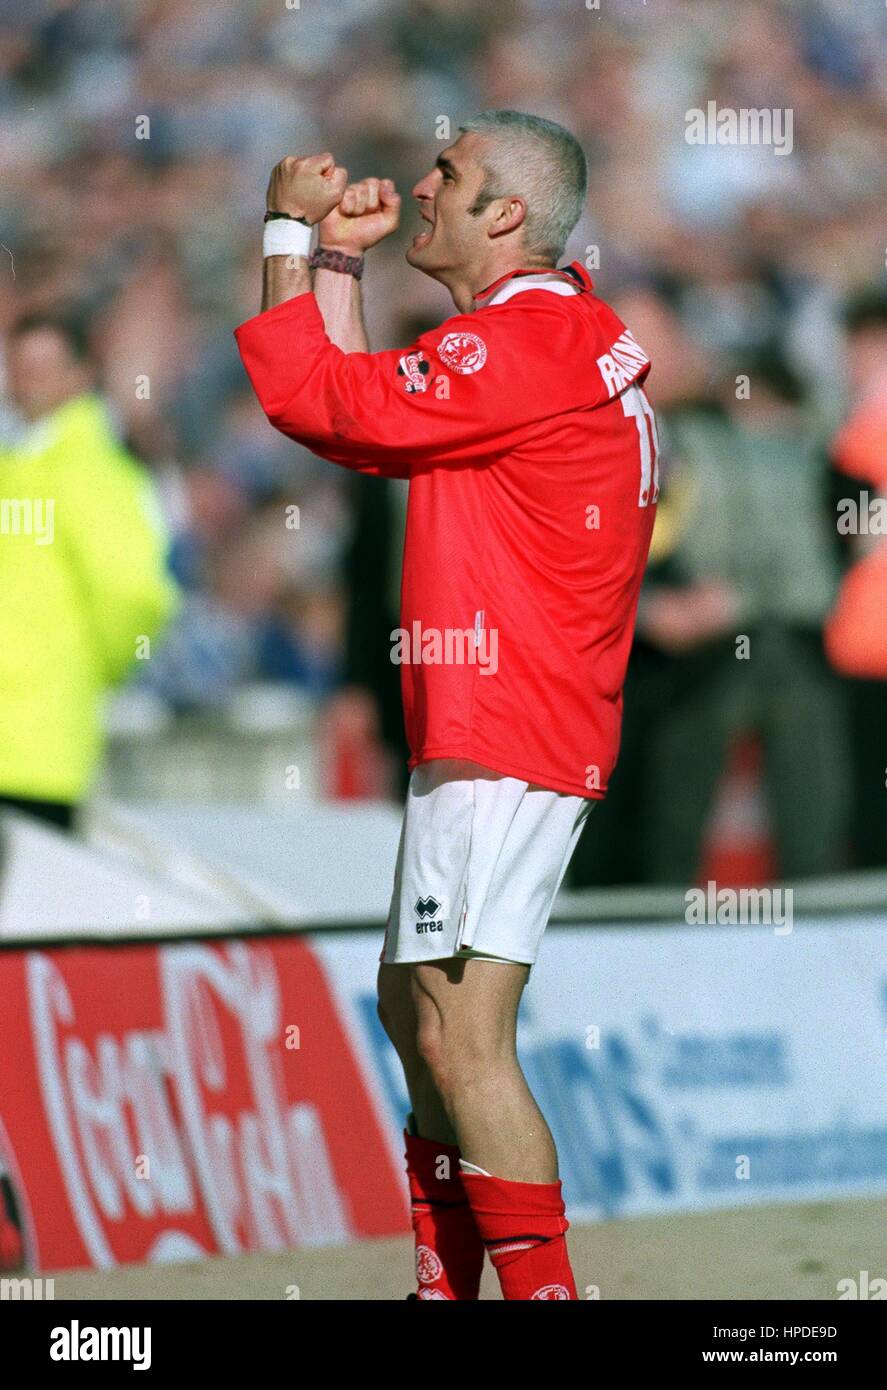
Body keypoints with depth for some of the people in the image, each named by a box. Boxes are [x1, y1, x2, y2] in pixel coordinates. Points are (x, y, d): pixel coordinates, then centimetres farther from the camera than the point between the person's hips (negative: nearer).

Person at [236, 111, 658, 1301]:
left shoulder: (521, 345, -17)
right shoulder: (566, 333, 18)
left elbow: (311, 400, -14)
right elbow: (362, 417, 23)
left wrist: (290, 234, -3)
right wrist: (339, 258, 17)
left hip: (503, 742, -11)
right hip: (478, 738, 11)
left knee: (461, 1038, -14)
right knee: (413, 1010, 18)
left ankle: (545, 1292, -14)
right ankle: (446, 1286, 24)